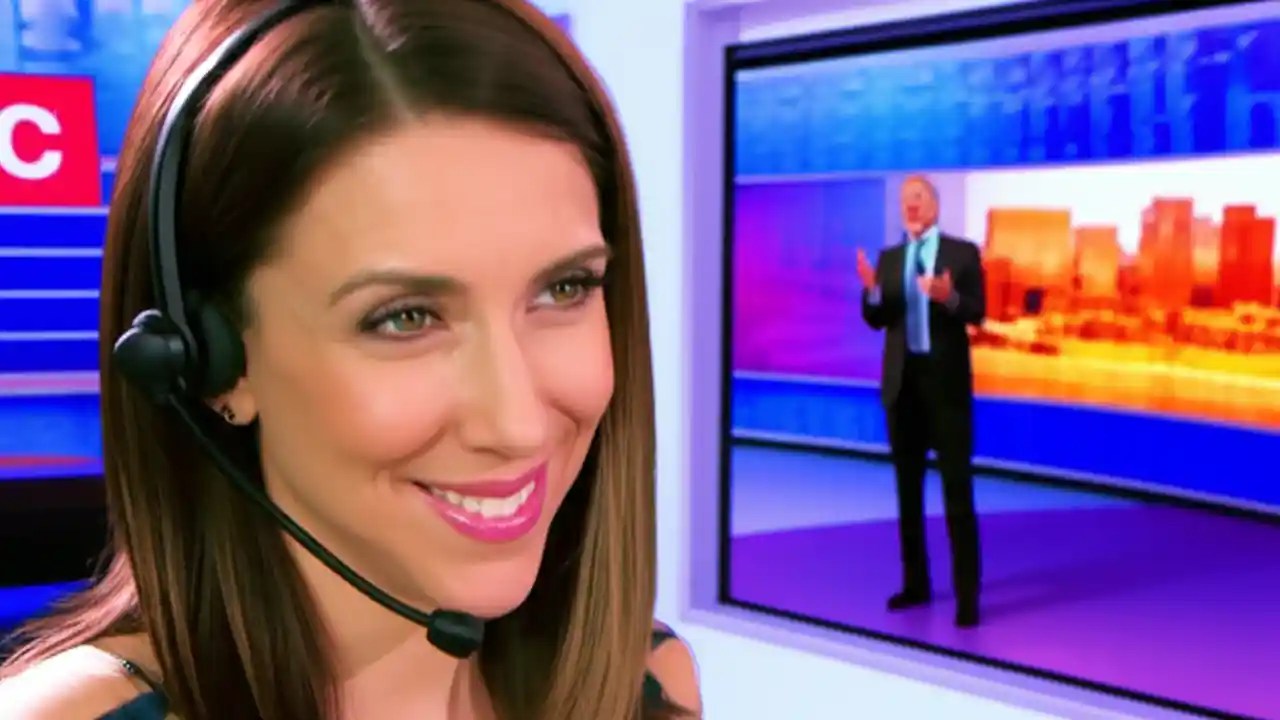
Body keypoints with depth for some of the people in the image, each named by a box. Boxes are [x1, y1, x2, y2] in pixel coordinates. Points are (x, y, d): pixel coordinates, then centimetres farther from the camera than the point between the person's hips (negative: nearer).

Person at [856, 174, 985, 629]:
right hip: (902, 379, 5)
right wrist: (871, 288, -17)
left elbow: (978, 312, -10)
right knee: (908, 486, 10)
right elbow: (877, 321, 3)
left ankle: (967, 595, -2)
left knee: (957, 489, -4)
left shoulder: (963, 253, -1)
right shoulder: (889, 258, 10)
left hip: (946, 379, -4)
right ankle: (916, 583, 20)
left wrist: (949, 297, -30)